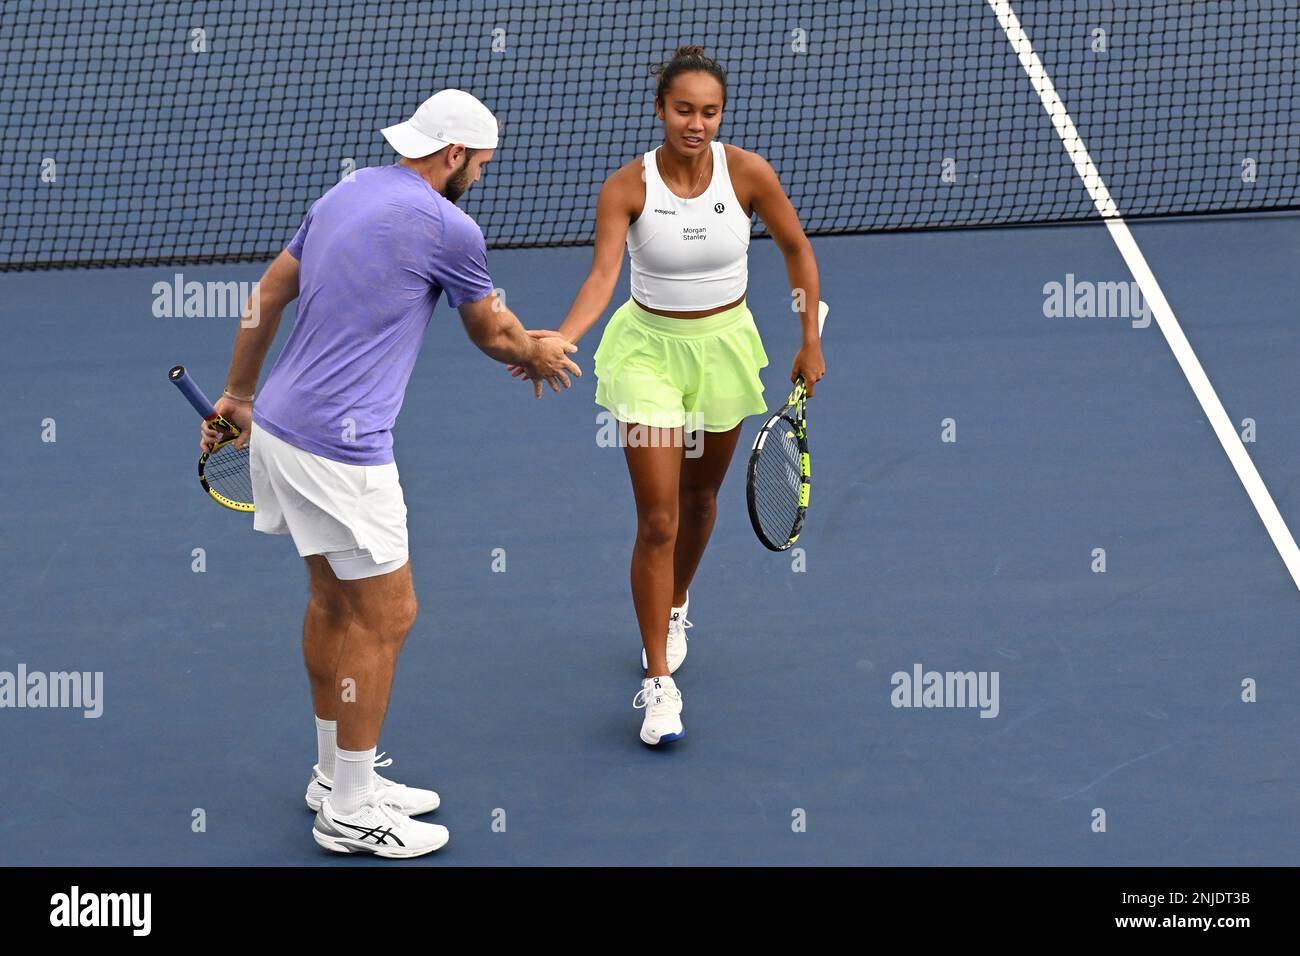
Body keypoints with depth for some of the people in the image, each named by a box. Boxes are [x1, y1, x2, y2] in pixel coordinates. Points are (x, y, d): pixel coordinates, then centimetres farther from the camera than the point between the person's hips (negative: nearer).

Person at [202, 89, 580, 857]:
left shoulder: (346, 195, 11)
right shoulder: (446, 227, -12)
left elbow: (267, 296, 18)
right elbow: (492, 332, 5)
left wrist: (239, 394, 27)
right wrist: (539, 355, 26)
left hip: (281, 424, 9)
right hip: (340, 449, -9)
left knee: (335, 599, 20)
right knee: (385, 618, 0)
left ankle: (337, 773, 31)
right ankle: (349, 813, 7)